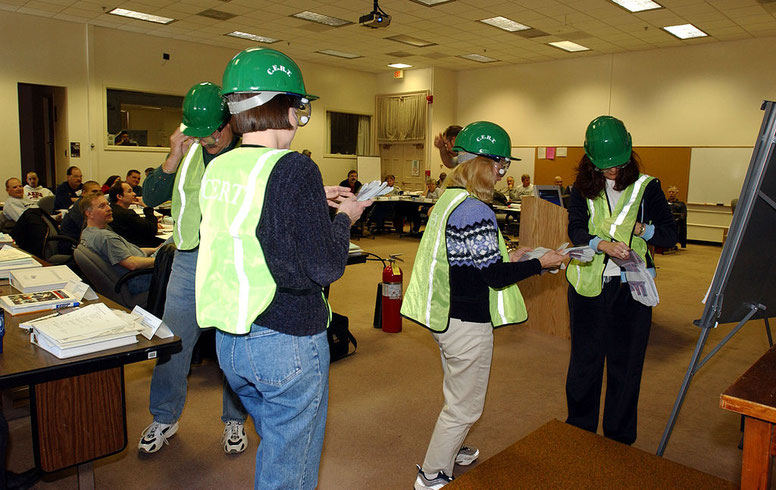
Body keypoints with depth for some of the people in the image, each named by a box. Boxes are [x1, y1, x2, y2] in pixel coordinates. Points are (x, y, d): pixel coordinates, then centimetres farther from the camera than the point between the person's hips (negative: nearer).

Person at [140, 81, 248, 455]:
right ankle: (164, 418, 29)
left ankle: (234, 420, 28)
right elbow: (151, 196, 1)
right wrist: (174, 158, -13)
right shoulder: (187, 153, 6)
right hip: (190, 258, 3)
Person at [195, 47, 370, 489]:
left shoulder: (217, 167, 3)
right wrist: (344, 217, -2)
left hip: (228, 339, 8)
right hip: (288, 341, -7)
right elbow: (326, 267, -18)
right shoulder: (294, 168, -19)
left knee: (276, 444, 29)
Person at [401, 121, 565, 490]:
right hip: (467, 323, -10)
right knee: (464, 407, 8)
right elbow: (495, 277, -22)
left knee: (457, 396, 29)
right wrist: (540, 264, -9)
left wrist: (505, 258, 14)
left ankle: (450, 451, 49)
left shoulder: (448, 200, 6)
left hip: (444, 316, 10)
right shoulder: (476, 211, -24)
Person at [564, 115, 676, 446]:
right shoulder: (583, 188, 4)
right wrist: (604, 245, -28)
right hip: (589, 283, 1)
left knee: (625, 362, 7)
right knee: (584, 359, 9)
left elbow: (670, 234, 1)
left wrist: (641, 228, -18)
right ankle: (578, 430, 27)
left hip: (631, 285, 0)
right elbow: (575, 229, -9)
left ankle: (619, 438, 24)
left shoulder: (646, 187, 3)